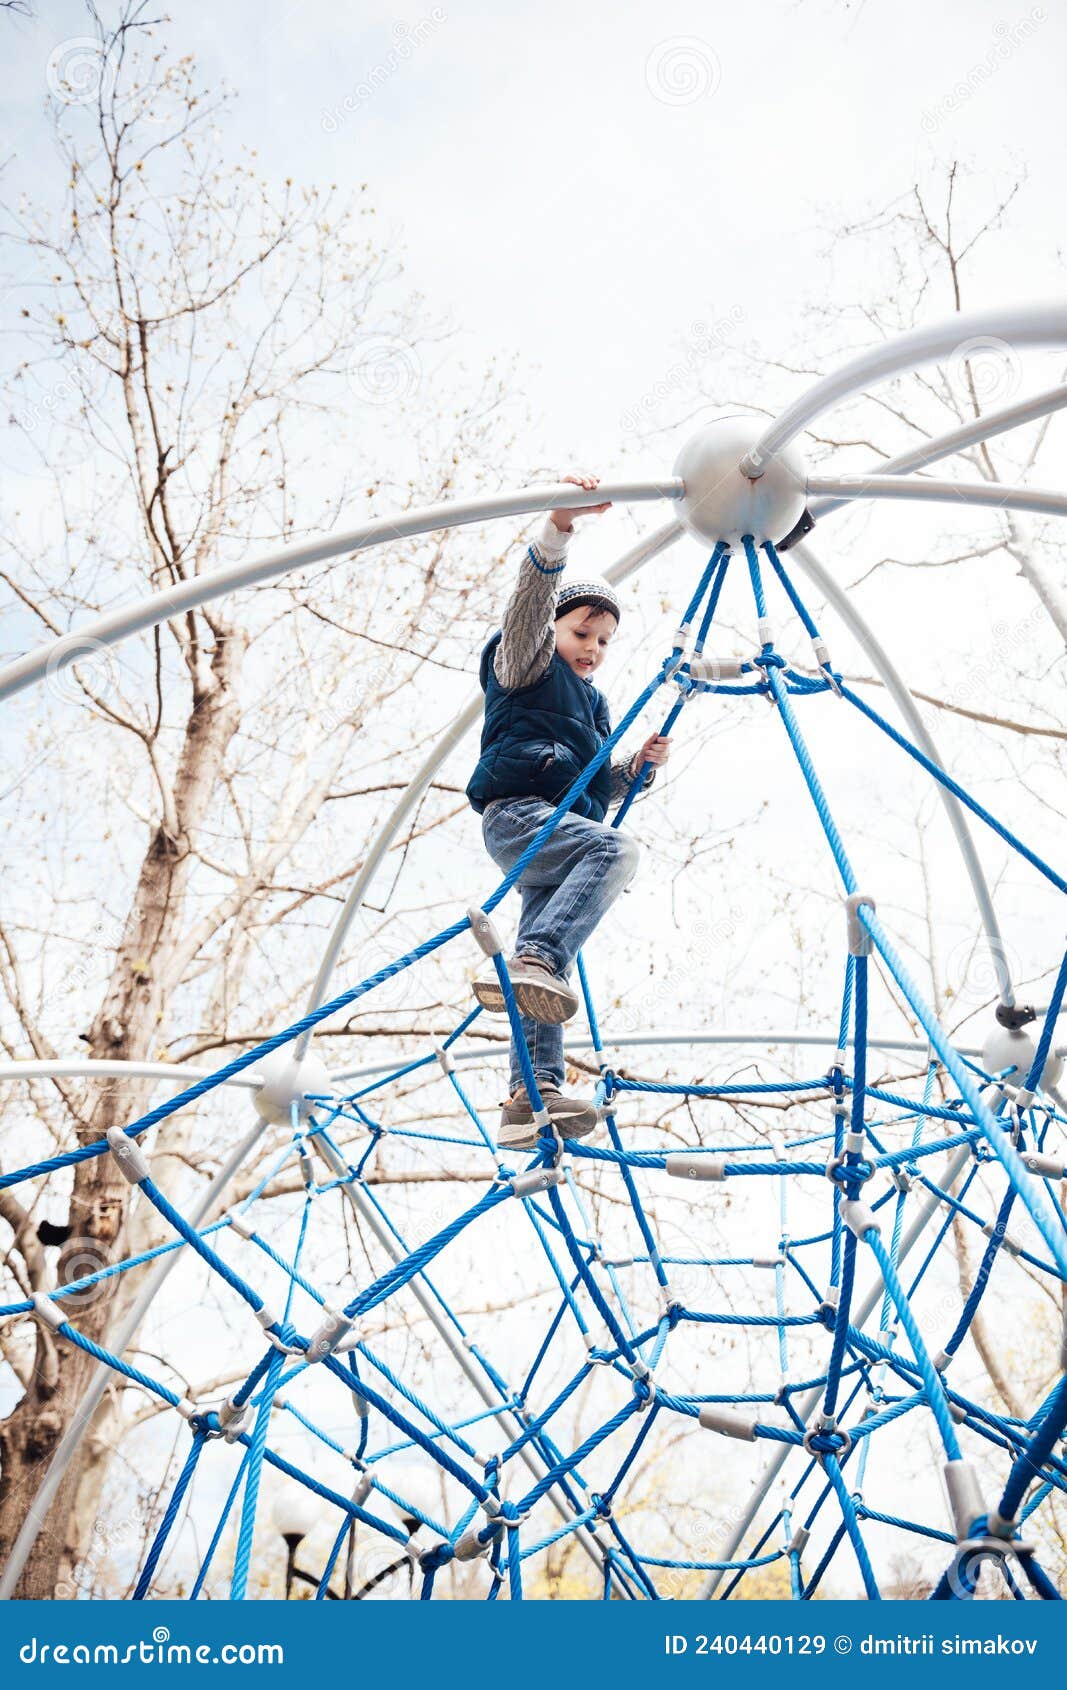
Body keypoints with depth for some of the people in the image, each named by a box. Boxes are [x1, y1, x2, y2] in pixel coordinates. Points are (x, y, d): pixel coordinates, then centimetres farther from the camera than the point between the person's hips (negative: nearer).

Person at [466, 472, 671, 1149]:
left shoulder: (596, 704, 33)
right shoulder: (528, 664, 12)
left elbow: (600, 790, 29)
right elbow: (528, 606, -10)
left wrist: (639, 764, 10)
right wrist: (558, 529, -23)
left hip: (563, 830, 7)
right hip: (517, 813, -7)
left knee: (549, 977, -5)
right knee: (618, 848, -34)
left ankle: (532, 1094, -12)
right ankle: (531, 962, -47)